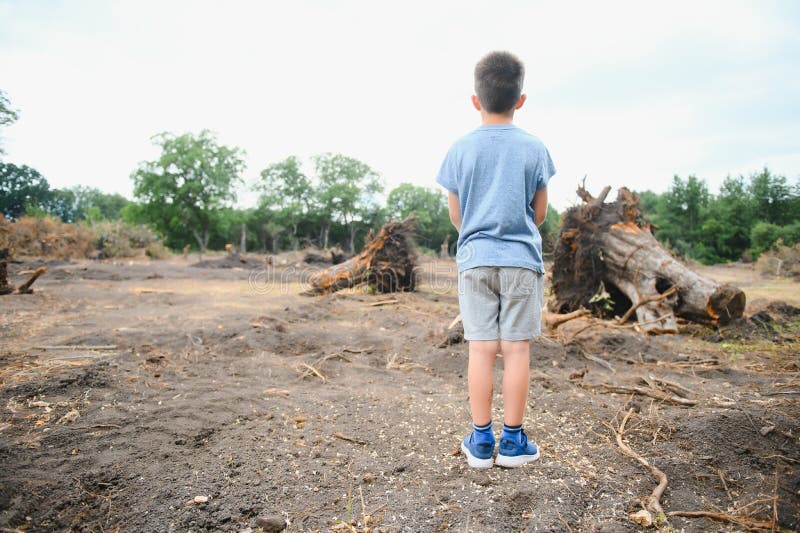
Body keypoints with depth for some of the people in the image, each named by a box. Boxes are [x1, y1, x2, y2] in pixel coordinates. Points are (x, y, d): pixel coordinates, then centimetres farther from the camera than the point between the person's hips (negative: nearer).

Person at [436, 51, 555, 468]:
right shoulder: (534, 148, 0)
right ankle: (513, 441, 13)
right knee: (517, 349, 4)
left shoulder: (460, 149, 1)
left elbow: (455, 215, 5)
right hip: (522, 260, 0)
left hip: (475, 260, 1)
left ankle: (481, 440, 12)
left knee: (481, 348, 4)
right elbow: (539, 213, 6)